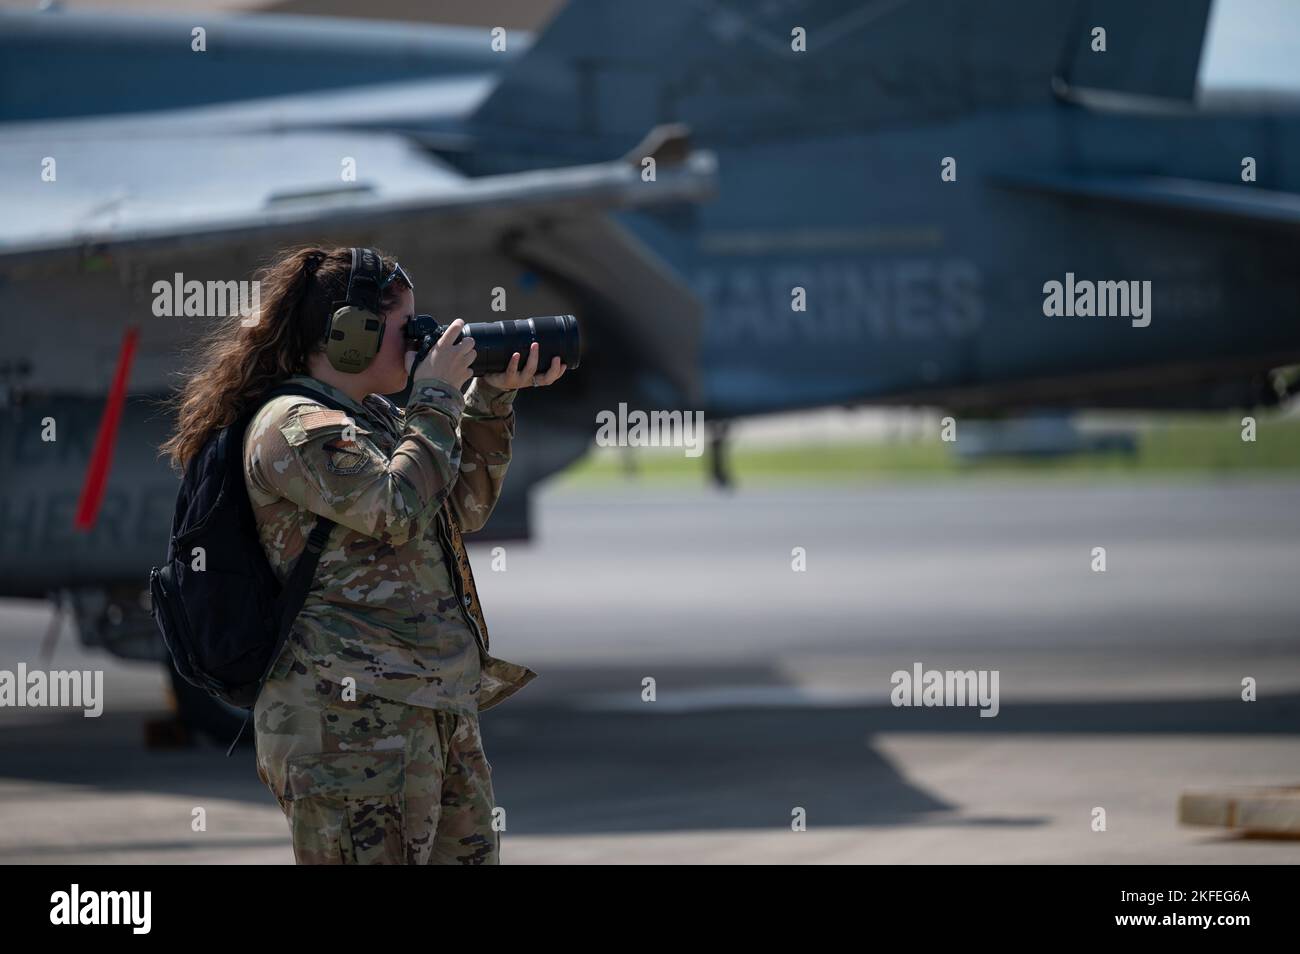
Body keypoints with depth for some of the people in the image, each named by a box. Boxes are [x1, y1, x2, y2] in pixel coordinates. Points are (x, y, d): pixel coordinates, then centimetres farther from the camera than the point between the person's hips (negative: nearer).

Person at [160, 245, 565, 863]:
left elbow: (464, 509, 26)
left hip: (436, 711, 10)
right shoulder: (294, 426, -9)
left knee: (470, 855, 8)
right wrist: (437, 398, -9)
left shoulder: (376, 416, 21)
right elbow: (397, 509, -21)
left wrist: (492, 401, 16)